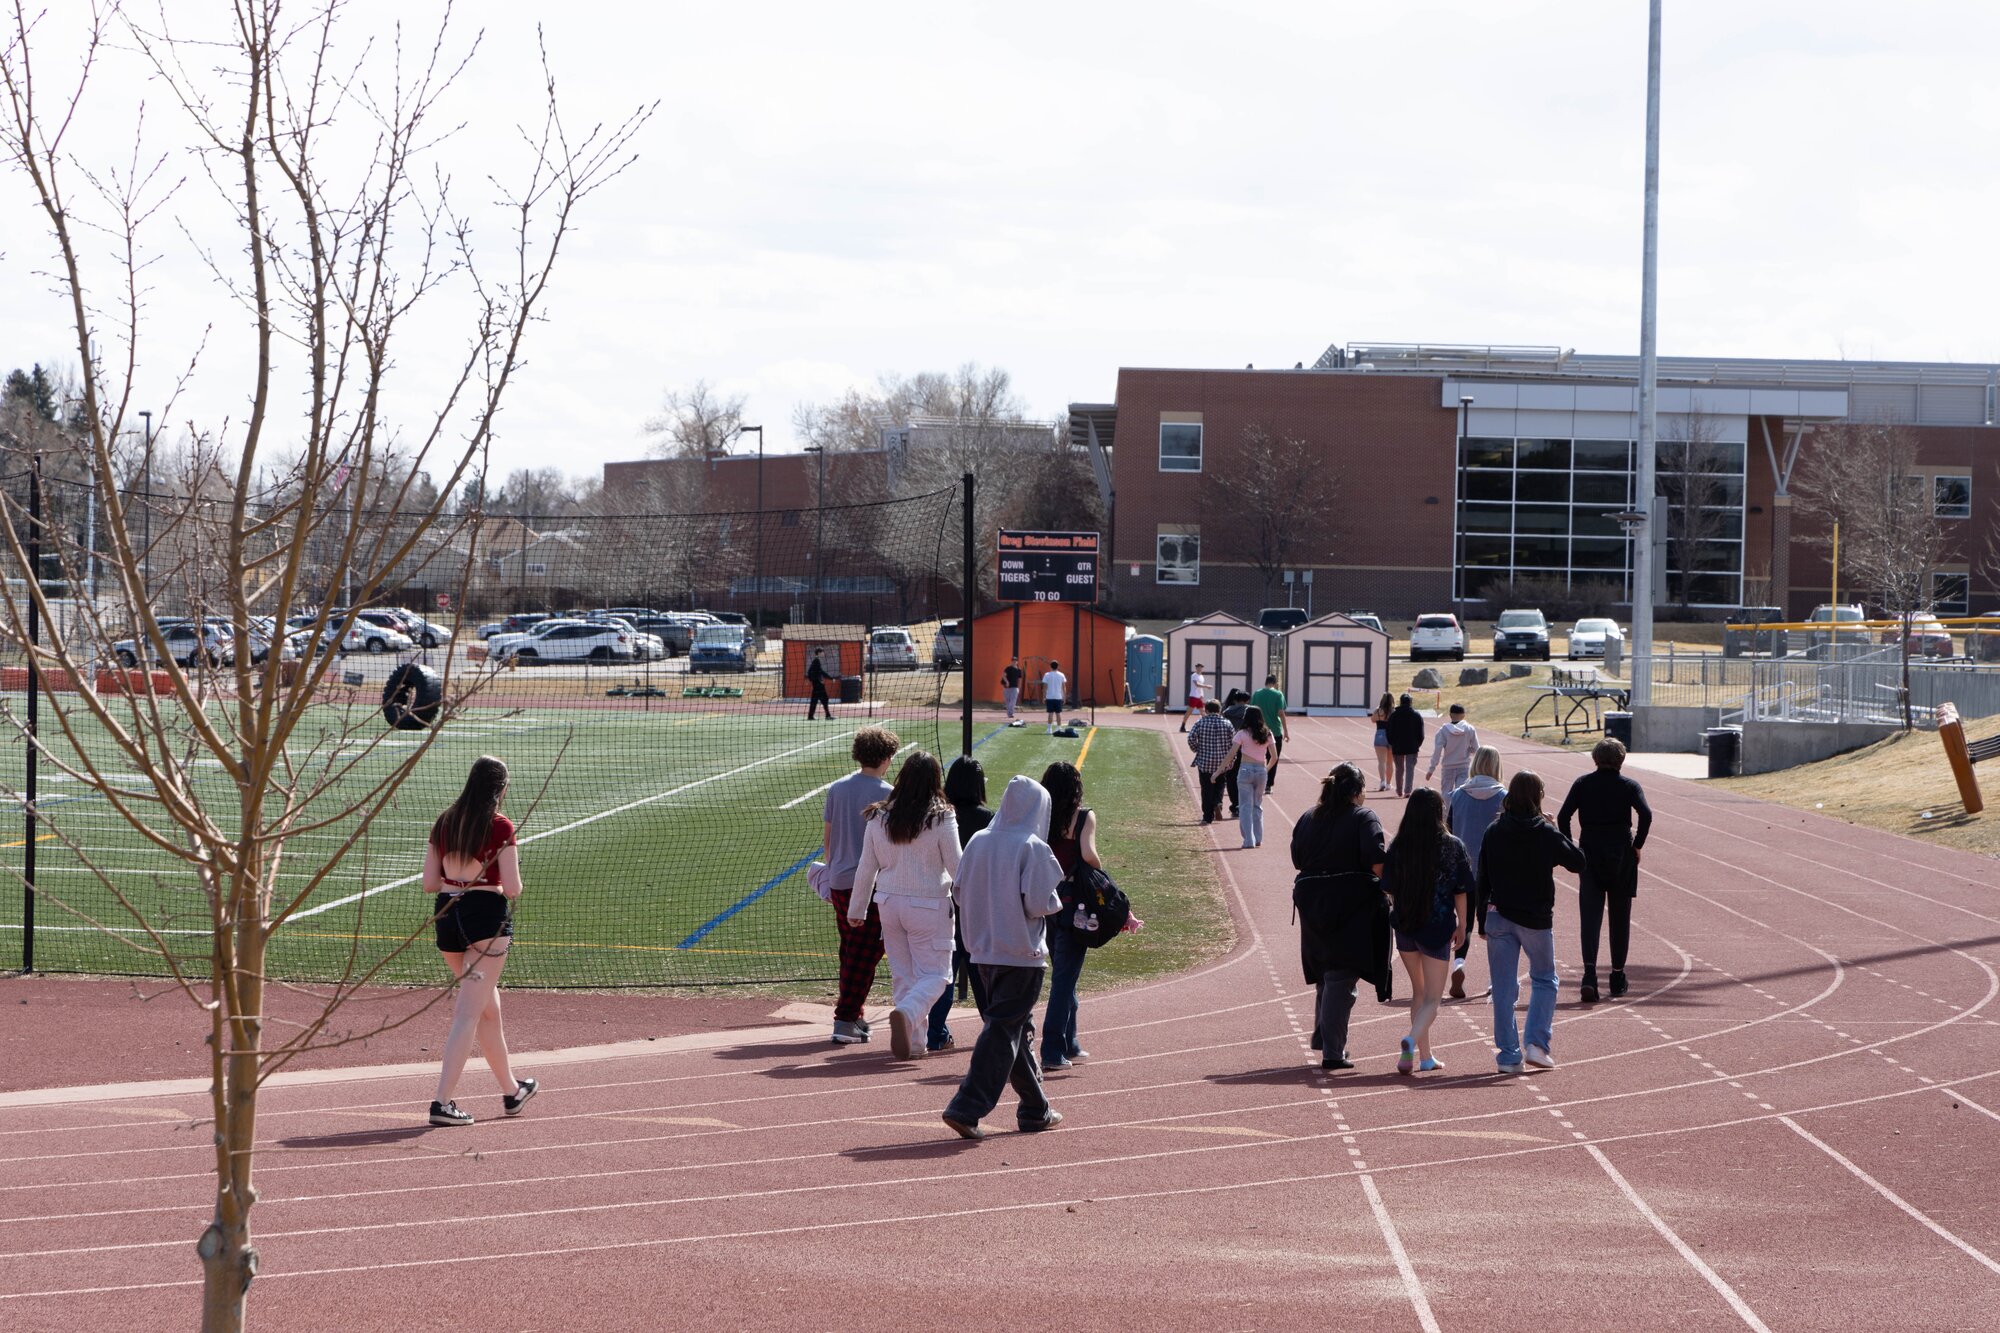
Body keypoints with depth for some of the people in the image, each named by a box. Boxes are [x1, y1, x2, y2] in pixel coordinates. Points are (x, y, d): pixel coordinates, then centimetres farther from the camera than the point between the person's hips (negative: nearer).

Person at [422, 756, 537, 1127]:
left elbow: (429, 883, 7)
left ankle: (512, 1091, 34)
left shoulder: (444, 823, 7)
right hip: (487, 914, -6)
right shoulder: (500, 827, -8)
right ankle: (442, 1102, -12)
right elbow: (513, 887, -11)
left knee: (488, 1008, 21)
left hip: (447, 915, 6)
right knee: (470, 1012, -5)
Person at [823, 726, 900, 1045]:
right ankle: (845, 1020, -8)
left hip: (839, 883, 6)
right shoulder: (886, 794, -10)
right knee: (864, 956, -2)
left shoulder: (837, 789, 7)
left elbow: (828, 839, 13)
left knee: (849, 952, 18)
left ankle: (853, 1017, 24)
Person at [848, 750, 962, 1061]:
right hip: (929, 905, -4)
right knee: (934, 975, 0)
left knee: (901, 975, 15)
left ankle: (913, 1042, 14)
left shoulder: (879, 817, 1)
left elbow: (866, 868, 7)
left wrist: (857, 910, 18)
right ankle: (906, 1013, -29)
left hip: (889, 903, 4)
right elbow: (957, 867, -8)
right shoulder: (941, 818, -11)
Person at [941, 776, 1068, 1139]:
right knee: (1004, 1030, -5)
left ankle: (1035, 1109, 26)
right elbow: (1039, 902, -18)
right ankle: (967, 1107, -15)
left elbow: (961, 893, 8)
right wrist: (1054, 900, 3)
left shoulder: (978, 842, 4)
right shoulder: (1033, 848, -13)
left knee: (1019, 1030, 17)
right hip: (1021, 953, -7)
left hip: (984, 951, 7)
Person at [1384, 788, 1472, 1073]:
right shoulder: (1451, 846, -8)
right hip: (1438, 927, -3)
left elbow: (1390, 889, 0)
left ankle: (1425, 1056, 21)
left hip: (1404, 925, 3)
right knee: (1432, 998, 3)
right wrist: (1462, 924, 8)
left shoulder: (1397, 847, -4)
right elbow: (1460, 890, -4)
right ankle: (1412, 1039, -25)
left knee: (1419, 991, 20)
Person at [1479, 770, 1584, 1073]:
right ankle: (1537, 1043, 1)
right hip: (1536, 919, -2)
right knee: (1544, 980, 16)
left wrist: (1483, 917, 11)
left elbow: (1482, 878, 3)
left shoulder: (1494, 832, -1)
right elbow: (1577, 862, 1)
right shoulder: (1546, 833, -10)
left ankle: (1508, 1055, 5)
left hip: (1499, 917, 2)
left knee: (1504, 987, 7)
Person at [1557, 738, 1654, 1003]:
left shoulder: (1582, 784, 4)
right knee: (1620, 917, 13)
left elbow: (1562, 816, -6)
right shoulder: (1629, 786, 0)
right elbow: (1646, 814, -17)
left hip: (1590, 855, 0)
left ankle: (1589, 971, -24)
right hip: (1622, 856, 0)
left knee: (1590, 915, -4)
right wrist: (1637, 845, -6)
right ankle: (1617, 976, 19)